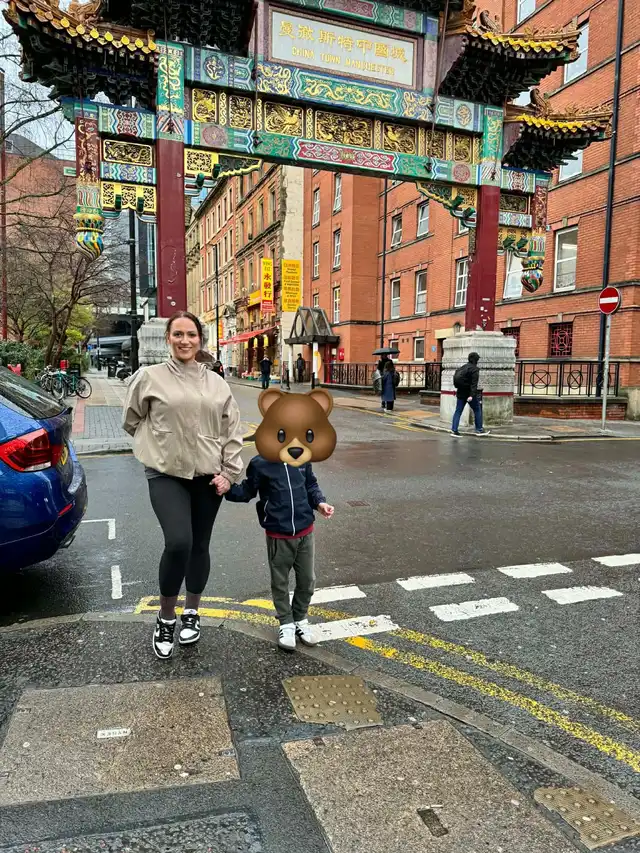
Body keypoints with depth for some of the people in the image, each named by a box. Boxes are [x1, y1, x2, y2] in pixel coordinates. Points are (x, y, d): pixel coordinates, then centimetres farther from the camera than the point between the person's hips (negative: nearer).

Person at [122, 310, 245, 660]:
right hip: (166, 476, -3)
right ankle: (166, 617, 6)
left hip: (208, 476, 3)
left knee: (199, 547, 12)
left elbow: (233, 432, 7)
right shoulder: (150, 376, -2)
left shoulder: (216, 383, 5)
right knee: (178, 543, -19)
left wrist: (229, 473, 1)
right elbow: (131, 421, 9)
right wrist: (159, 446, 4)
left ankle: (191, 612, 34)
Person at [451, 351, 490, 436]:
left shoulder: (462, 367, 10)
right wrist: (472, 395, -26)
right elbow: (474, 384, -20)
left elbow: (456, 378, 13)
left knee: (458, 411, 6)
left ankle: (454, 430, -1)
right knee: (477, 410, 9)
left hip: (461, 393, 6)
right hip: (469, 393, -6)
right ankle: (479, 430, 14)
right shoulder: (474, 369, -12)